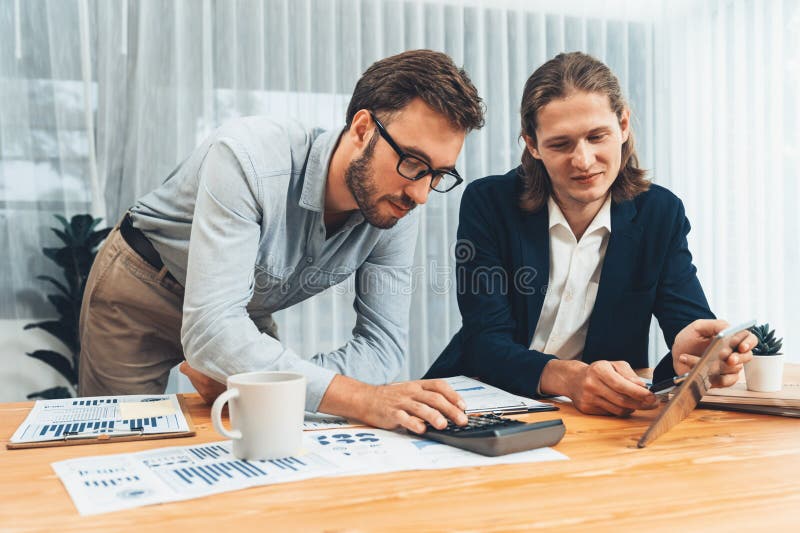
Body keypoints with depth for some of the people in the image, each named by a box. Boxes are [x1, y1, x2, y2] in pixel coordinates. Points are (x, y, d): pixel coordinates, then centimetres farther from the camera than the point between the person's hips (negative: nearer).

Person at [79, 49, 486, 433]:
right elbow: (210, 331, -44)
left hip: (244, 314, 4)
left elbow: (383, 344, -20)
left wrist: (247, 377, -34)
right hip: (140, 290, -4)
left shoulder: (397, 211, -21)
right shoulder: (248, 157, -38)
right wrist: (359, 399, -53)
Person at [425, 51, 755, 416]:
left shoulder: (660, 215, 1)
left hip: (605, 415, 4)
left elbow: (694, 323, -8)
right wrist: (566, 377, -34)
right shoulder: (487, 204, -7)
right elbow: (485, 343, -14)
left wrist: (688, 355, -33)